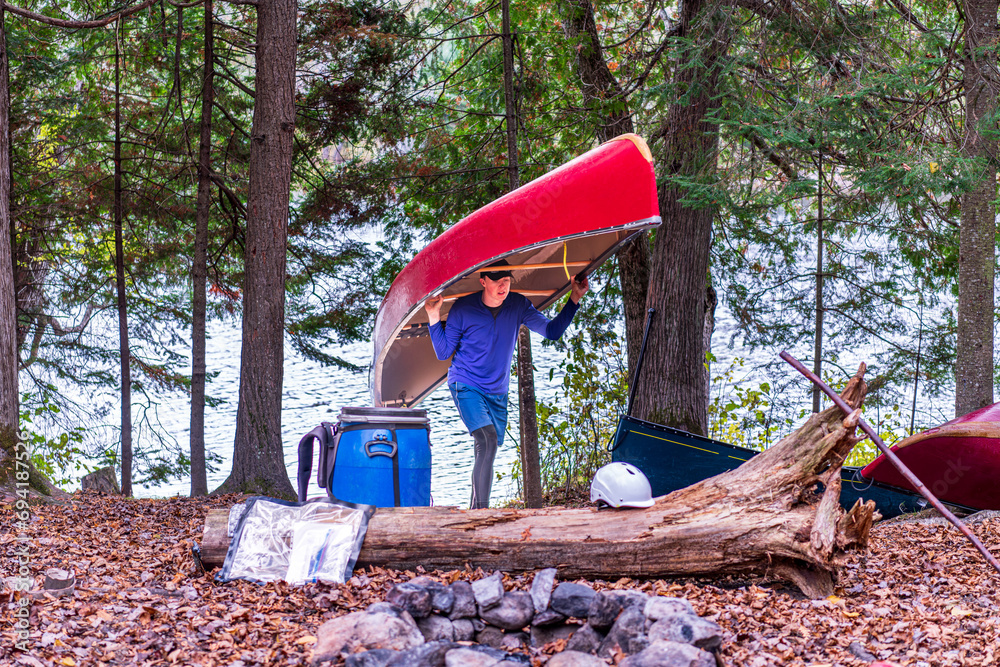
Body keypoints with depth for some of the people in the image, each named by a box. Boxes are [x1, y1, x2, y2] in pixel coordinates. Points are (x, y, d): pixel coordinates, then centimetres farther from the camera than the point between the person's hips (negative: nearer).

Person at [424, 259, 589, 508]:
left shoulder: (518, 305, 0)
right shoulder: (462, 308, -10)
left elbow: (552, 331, 6)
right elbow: (443, 352, -4)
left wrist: (574, 299, -1)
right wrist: (434, 316, -15)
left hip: (498, 392, 5)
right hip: (466, 387, -5)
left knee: (488, 450, 2)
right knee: (487, 440, -25)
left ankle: (475, 512, 11)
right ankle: (480, 510, -29)